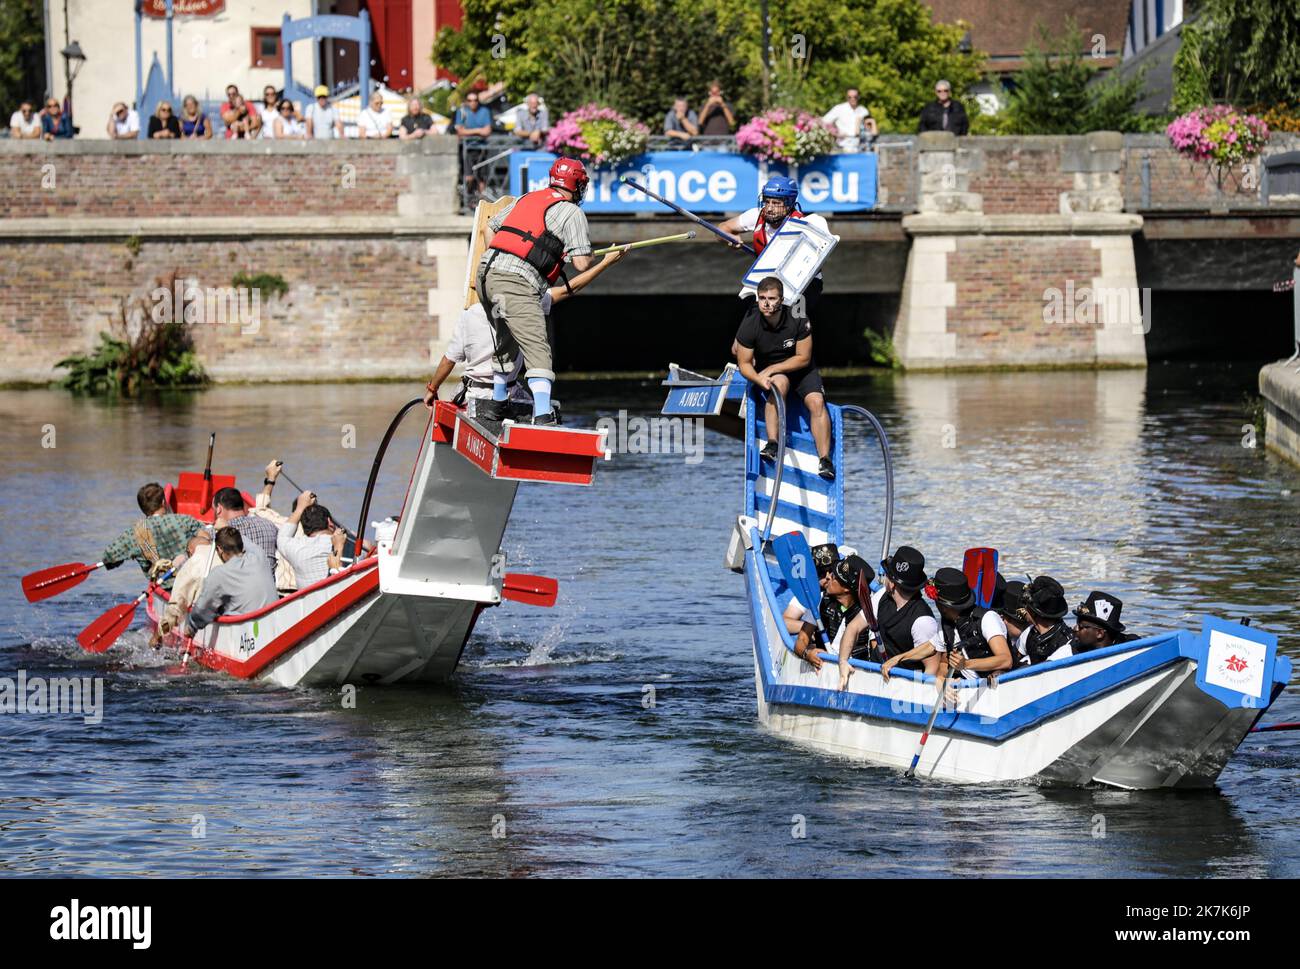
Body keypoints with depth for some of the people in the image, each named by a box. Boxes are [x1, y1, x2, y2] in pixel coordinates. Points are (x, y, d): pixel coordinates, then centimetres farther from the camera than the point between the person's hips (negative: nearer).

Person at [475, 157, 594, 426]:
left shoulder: (526, 198, 22)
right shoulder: (572, 213, 2)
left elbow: (490, 227, 30)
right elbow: (581, 264, -2)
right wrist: (592, 258, 20)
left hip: (486, 272, 8)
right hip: (517, 282, -7)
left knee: (506, 340, 26)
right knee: (537, 348, -12)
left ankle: (496, 403, 36)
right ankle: (543, 415, -25)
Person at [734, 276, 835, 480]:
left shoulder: (798, 320, -21)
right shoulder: (749, 325, -19)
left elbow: (803, 358, -14)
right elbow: (744, 363, -11)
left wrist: (771, 369, -22)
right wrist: (760, 379, -31)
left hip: (800, 369, 1)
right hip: (768, 372, -1)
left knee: (816, 401, -23)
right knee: (780, 383, -35)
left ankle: (825, 459, -23)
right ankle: (772, 445, -39)